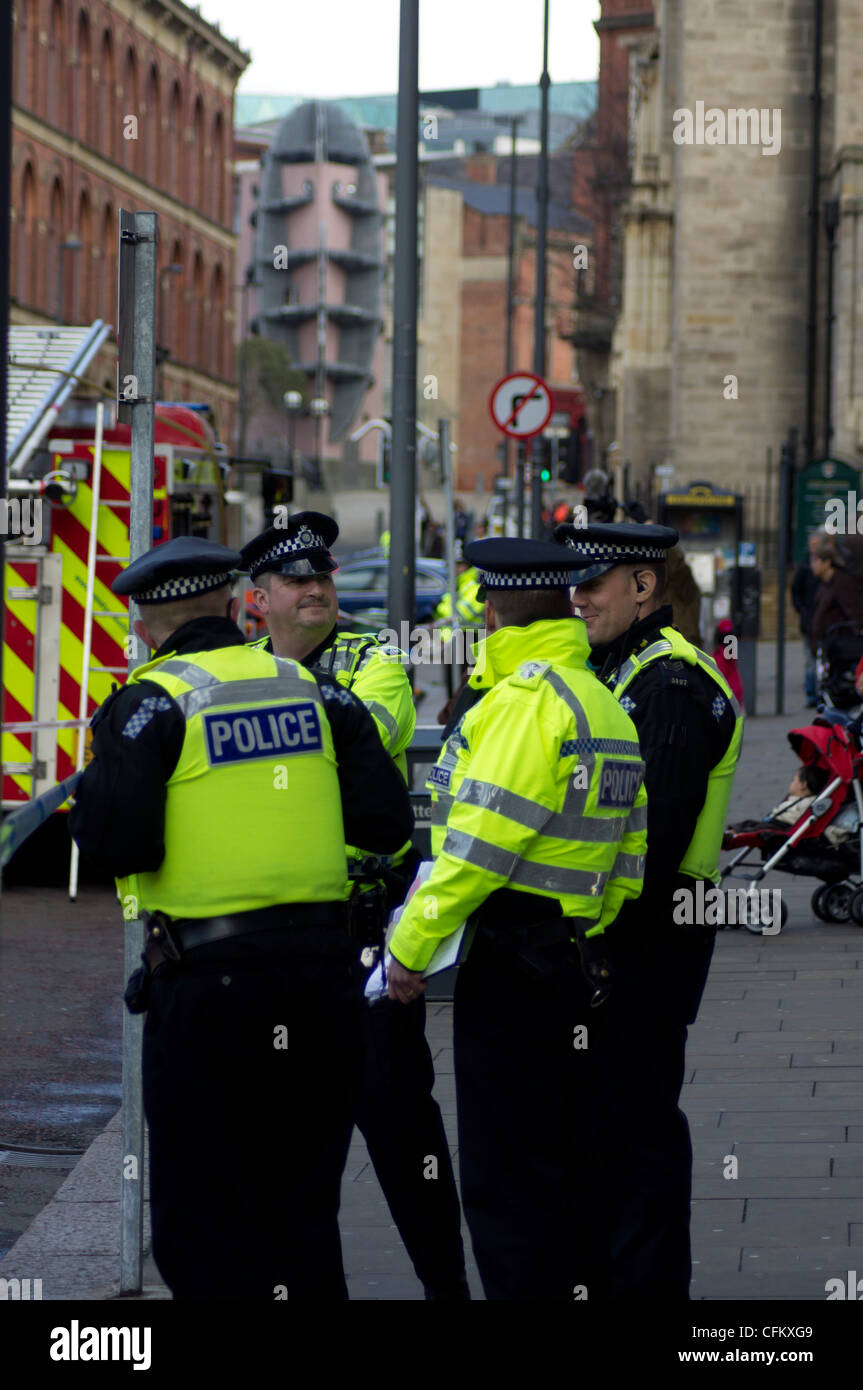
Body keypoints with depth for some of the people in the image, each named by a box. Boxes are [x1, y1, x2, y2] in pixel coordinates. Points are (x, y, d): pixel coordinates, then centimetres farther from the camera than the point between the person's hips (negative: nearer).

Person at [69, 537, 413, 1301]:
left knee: (202, 1219, 3)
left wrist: (90, 792, 6)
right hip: (324, 971, 5)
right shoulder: (317, 692, 7)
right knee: (306, 1214, 16)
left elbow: (116, 844, -14)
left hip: (209, 980, -4)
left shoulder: (151, 703, -5)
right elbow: (387, 823, 3)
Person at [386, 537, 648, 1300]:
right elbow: (628, 854, 17)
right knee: (562, 1161, 16)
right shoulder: (606, 706, 15)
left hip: (510, 959, -9)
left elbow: (482, 840, -20)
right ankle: (573, 1284, 22)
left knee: (503, 1175, -5)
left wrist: (413, 944, -14)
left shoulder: (527, 698, -15)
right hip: (577, 951, 9)